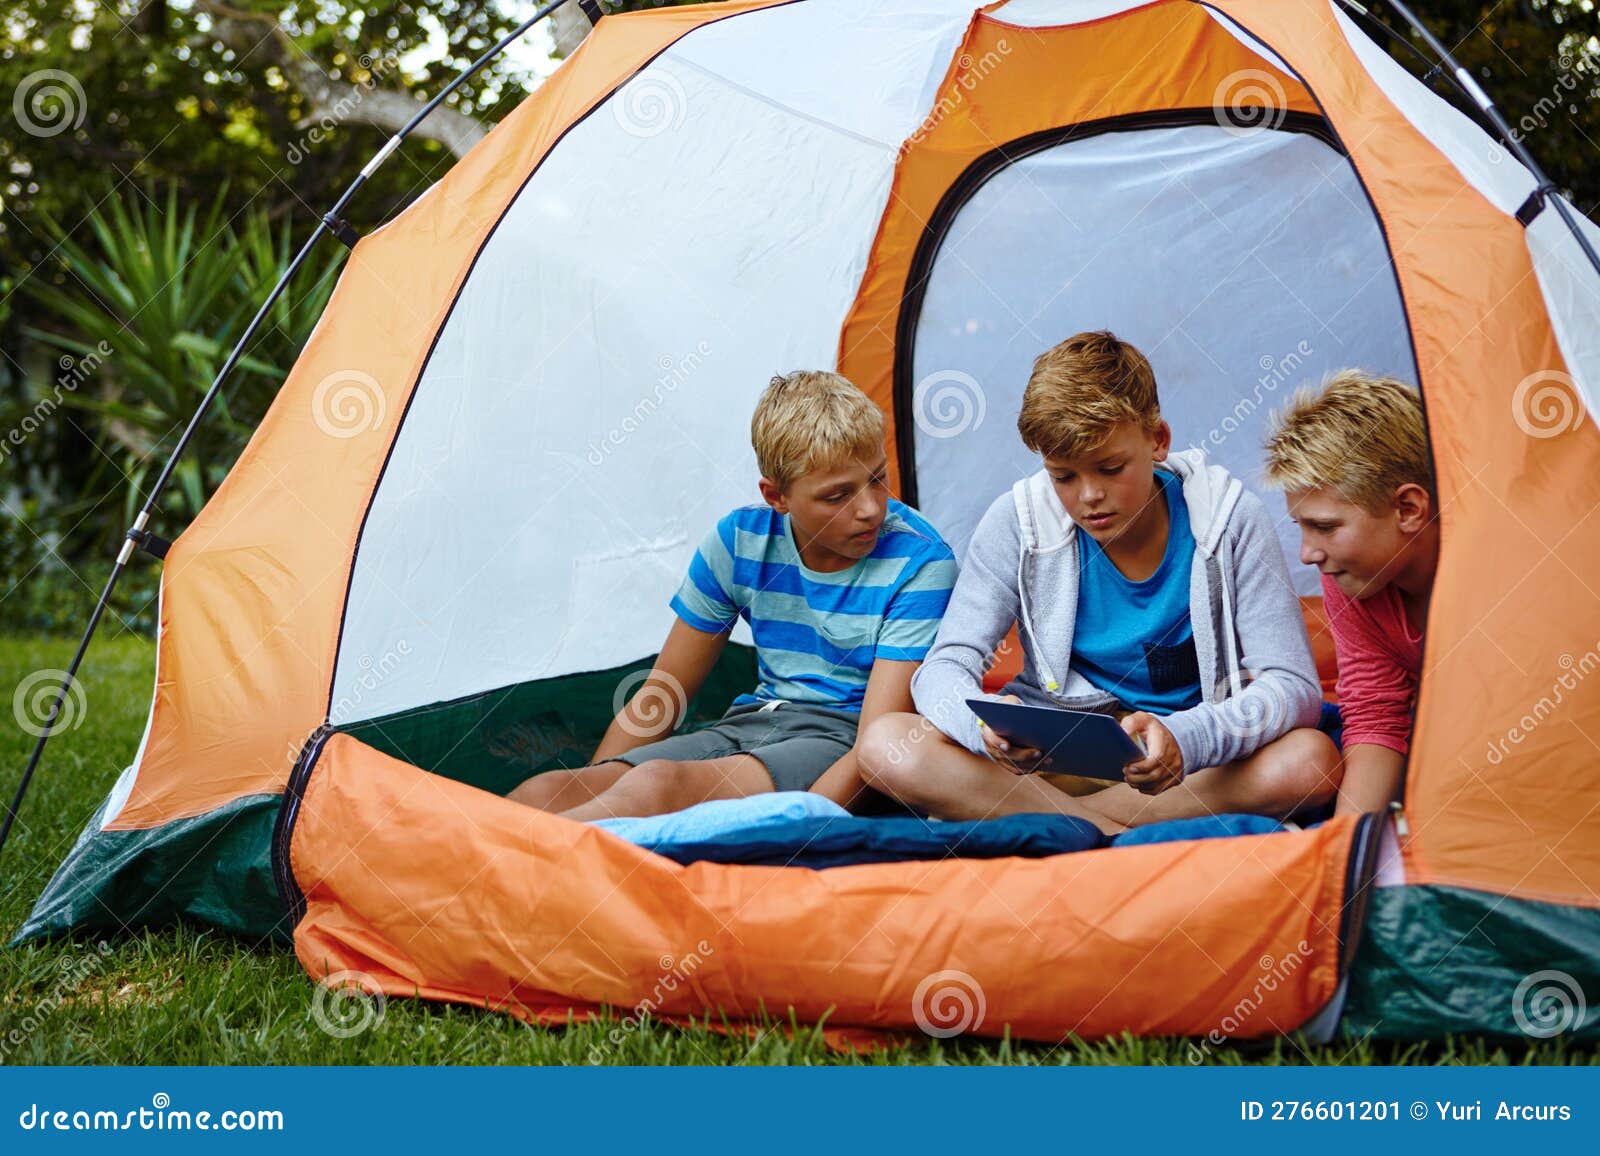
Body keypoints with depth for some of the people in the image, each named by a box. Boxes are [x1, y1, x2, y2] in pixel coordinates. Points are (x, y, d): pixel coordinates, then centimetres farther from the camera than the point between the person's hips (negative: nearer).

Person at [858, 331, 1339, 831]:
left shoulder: (1230, 518, -12)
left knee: (1312, 761, -33)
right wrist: (990, 724, -35)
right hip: (1055, 749, 0)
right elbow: (942, 669, -10)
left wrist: (1183, 738, -37)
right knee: (885, 746, -23)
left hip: (1198, 748, 0)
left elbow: (1293, 686, -16)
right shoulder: (1019, 521, -9)